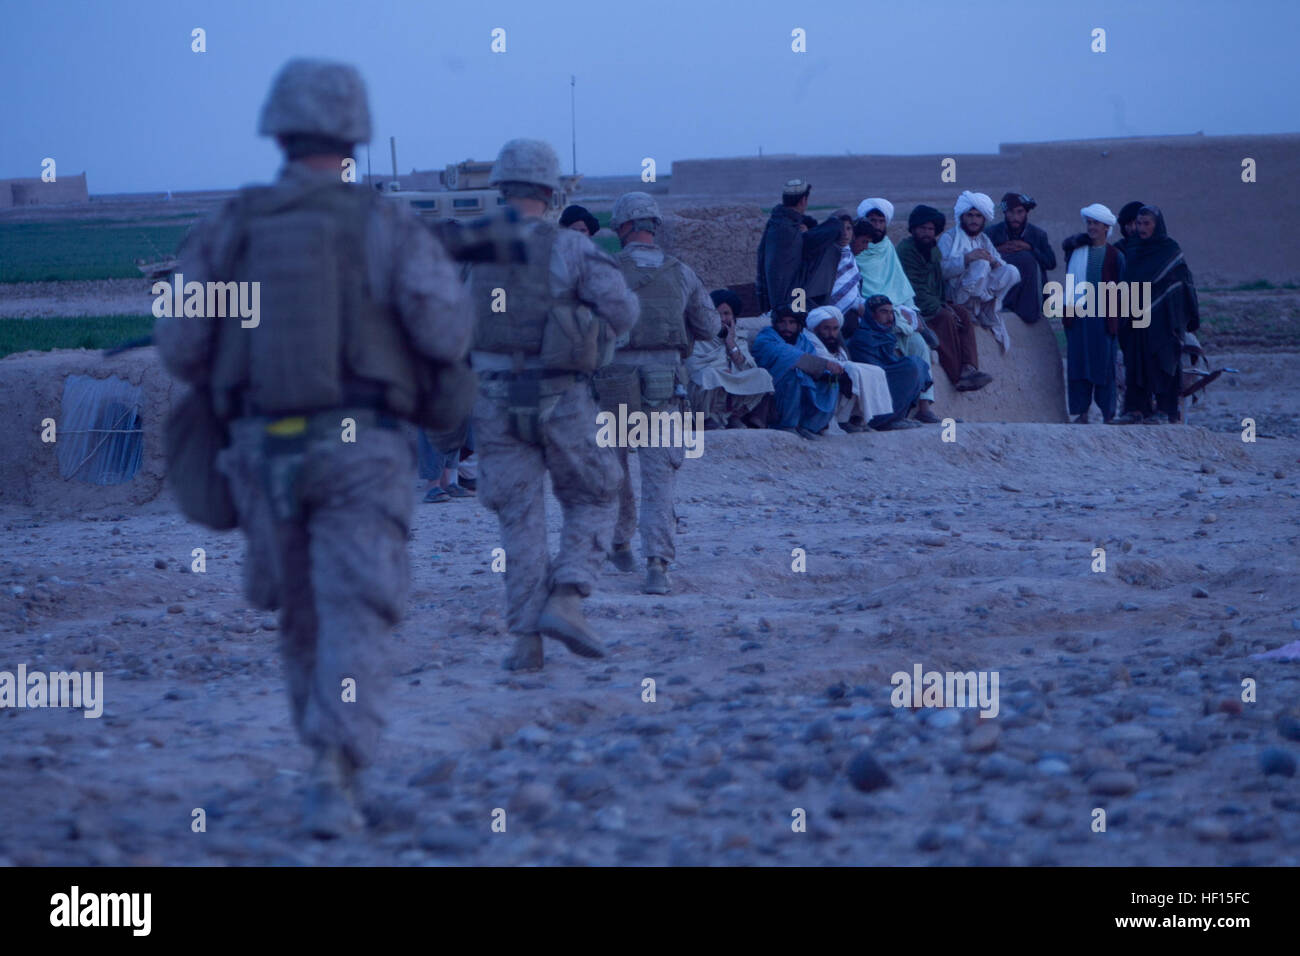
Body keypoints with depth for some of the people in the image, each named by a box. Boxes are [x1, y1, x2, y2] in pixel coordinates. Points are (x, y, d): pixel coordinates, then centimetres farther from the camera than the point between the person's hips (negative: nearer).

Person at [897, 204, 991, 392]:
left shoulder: (932, 249, 16)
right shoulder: (906, 250, -12)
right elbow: (914, 290, -18)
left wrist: (943, 305, 2)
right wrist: (939, 309, -20)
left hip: (932, 304, 8)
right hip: (913, 307, -8)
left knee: (963, 314, -15)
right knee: (946, 319, -29)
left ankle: (968, 369, -30)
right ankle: (957, 375, -32)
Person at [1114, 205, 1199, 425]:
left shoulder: (1170, 250, -2)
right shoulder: (1131, 250, 11)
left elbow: (1185, 281, -2)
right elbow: (1126, 282, 14)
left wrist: (1191, 317, -5)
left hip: (1162, 318, -5)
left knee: (1161, 362, -5)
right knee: (1135, 362, 1)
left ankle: (1165, 411, -3)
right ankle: (1136, 409, 2)